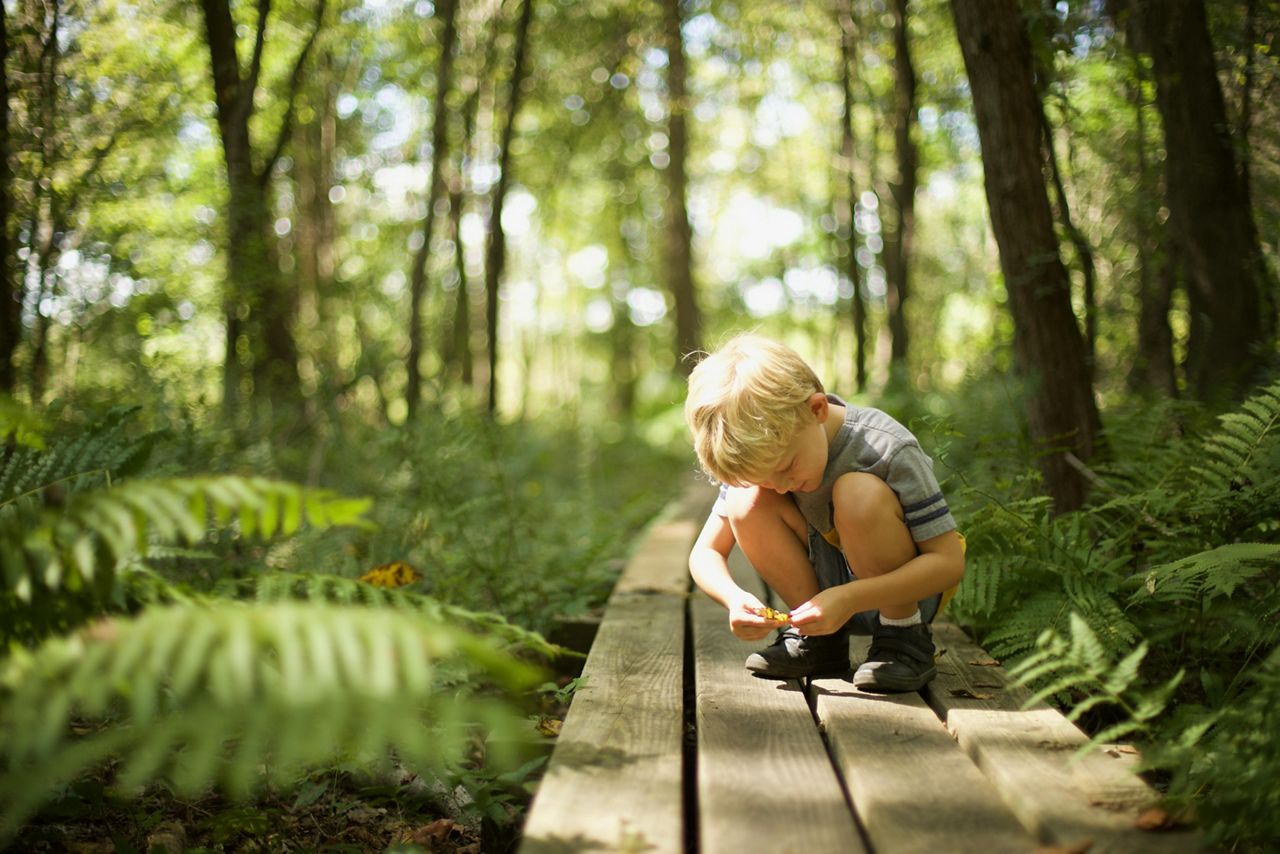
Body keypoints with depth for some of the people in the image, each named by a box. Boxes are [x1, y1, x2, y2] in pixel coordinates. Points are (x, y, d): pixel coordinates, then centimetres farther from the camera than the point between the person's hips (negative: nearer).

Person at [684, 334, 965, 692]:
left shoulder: (886, 449, -27)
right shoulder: (763, 453, -14)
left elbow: (950, 561, -26)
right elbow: (705, 553, -8)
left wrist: (848, 599, -37)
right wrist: (734, 597, -31)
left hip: (909, 589, -4)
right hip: (829, 589, 5)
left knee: (858, 492, -34)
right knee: (746, 501, -20)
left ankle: (905, 636, -14)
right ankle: (820, 640, -7)